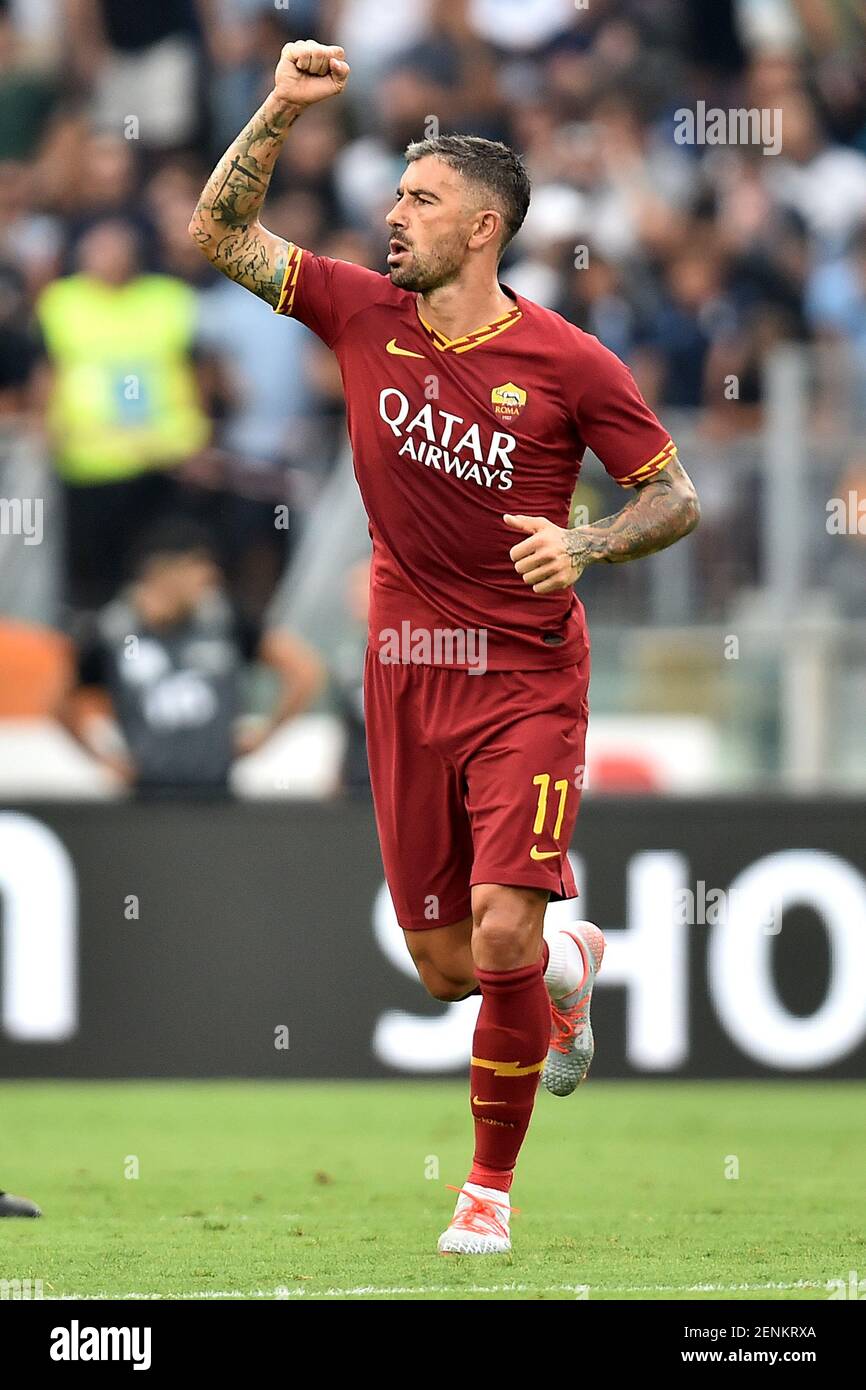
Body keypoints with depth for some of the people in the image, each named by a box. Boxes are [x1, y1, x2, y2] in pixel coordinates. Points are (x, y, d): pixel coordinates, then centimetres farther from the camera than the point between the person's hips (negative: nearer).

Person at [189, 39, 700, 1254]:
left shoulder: (568, 363, -9)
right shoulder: (364, 313, 1)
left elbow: (675, 495, -2)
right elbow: (219, 234, 5)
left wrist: (586, 545, -20)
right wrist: (279, 113, -6)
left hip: (527, 678, -4)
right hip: (406, 679, 4)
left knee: (500, 935, -17)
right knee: (443, 965, 7)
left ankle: (491, 1187, 2)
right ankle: (566, 966, 43)